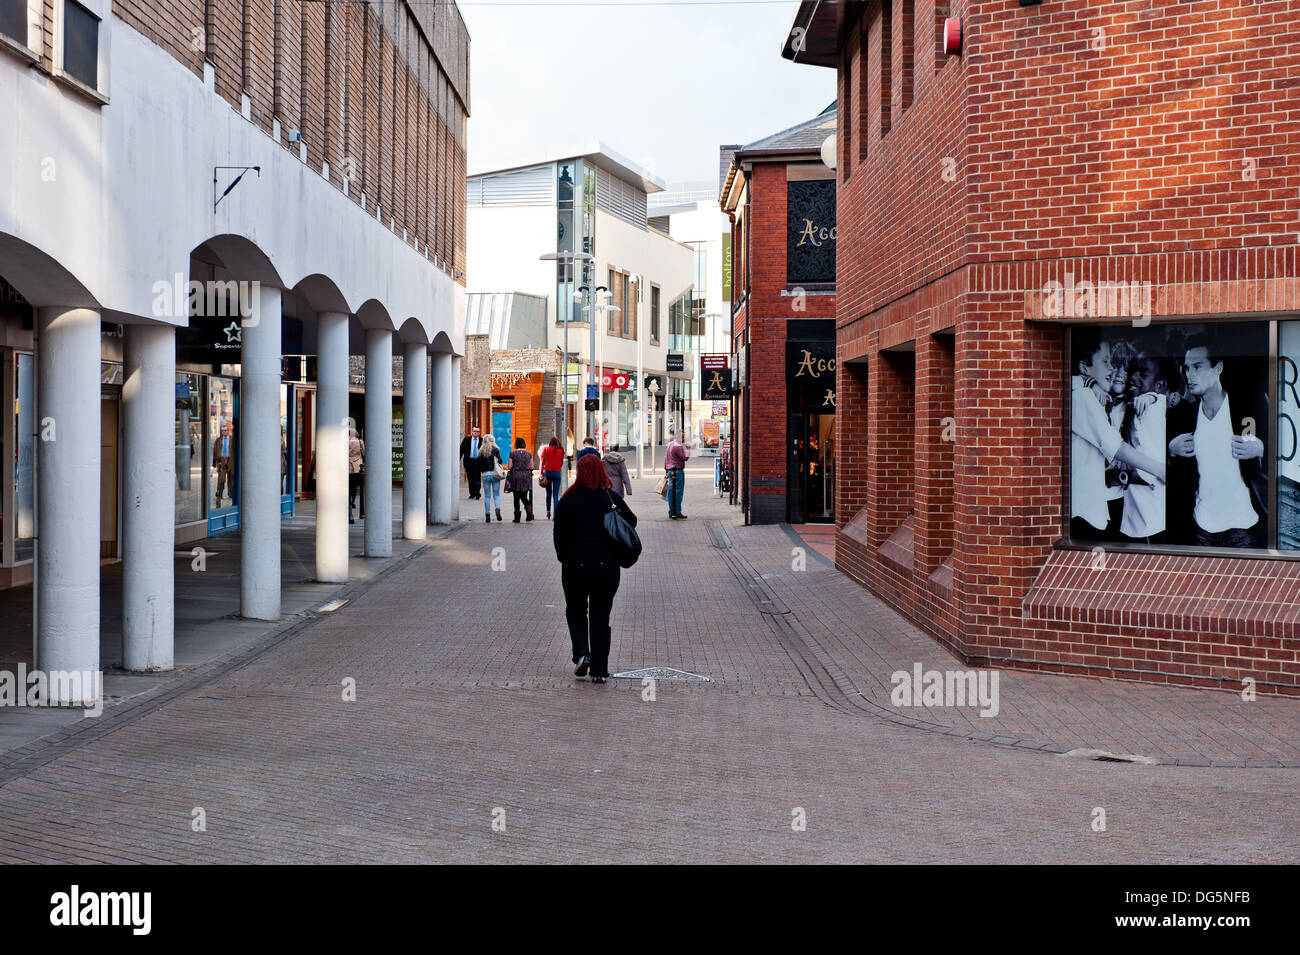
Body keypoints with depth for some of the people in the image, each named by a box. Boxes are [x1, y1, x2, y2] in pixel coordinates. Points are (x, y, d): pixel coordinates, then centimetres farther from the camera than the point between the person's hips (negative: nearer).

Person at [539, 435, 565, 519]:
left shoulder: (546, 449, -3)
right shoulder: (560, 451, 0)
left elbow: (543, 461, -4)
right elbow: (561, 463, 9)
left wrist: (542, 472, -1)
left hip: (548, 472, 0)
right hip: (557, 473, 0)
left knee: (548, 493, 15)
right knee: (556, 494, -1)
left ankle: (548, 512, 19)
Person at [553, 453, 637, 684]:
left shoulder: (568, 501, -6)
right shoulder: (612, 498, -3)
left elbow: (559, 535, -6)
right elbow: (632, 521, 3)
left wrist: (564, 558, 9)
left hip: (575, 566, -1)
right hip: (607, 566, 1)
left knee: (576, 612, 18)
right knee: (600, 616, 9)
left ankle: (582, 653, -4)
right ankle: (599, 670, 8)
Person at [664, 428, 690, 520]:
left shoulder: (669, 445, 15)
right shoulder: (678, 446, -14)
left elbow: (665, 459, 18)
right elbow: (685, 458, -15)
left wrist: (666, 471, 23)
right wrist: (688, 450, 0)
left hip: (670, 471, 9)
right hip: (678, 471, -9)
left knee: (671, 492, 9)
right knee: (678, 492, -6)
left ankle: (671, 513, 13)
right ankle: (677, 513, -5)